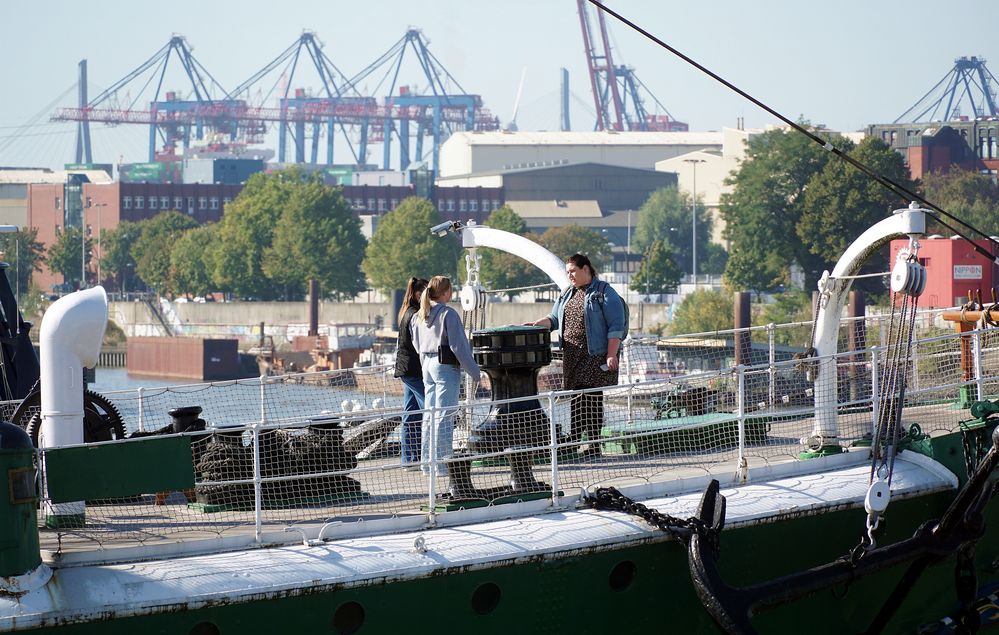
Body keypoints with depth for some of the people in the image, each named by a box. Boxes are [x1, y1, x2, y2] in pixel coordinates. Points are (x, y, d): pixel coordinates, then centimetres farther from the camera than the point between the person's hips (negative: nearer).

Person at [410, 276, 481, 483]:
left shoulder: (419, 316, 10)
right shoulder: (448, 314, -13)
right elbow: (458, 346, -14)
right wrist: (474, 371, -9)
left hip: (427, 364, 8)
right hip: (446, 366, -8)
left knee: (429, 416, 12)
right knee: (444, 417, -6)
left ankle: (427, 462, 14)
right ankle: (443, 464, -6)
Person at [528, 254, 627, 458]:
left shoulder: (604, 293, -5)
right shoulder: (567, 294, 17)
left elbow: (616, 326, -9)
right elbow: (554, 318, 18)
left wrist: (611, 355, -16)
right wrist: (538, 324, -3)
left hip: (596, 356, -6)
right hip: (572, 356, 7)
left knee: (592, 397, -5)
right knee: (575, 396, 8)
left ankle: (594, 445, -1)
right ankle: (573, 439, 13)